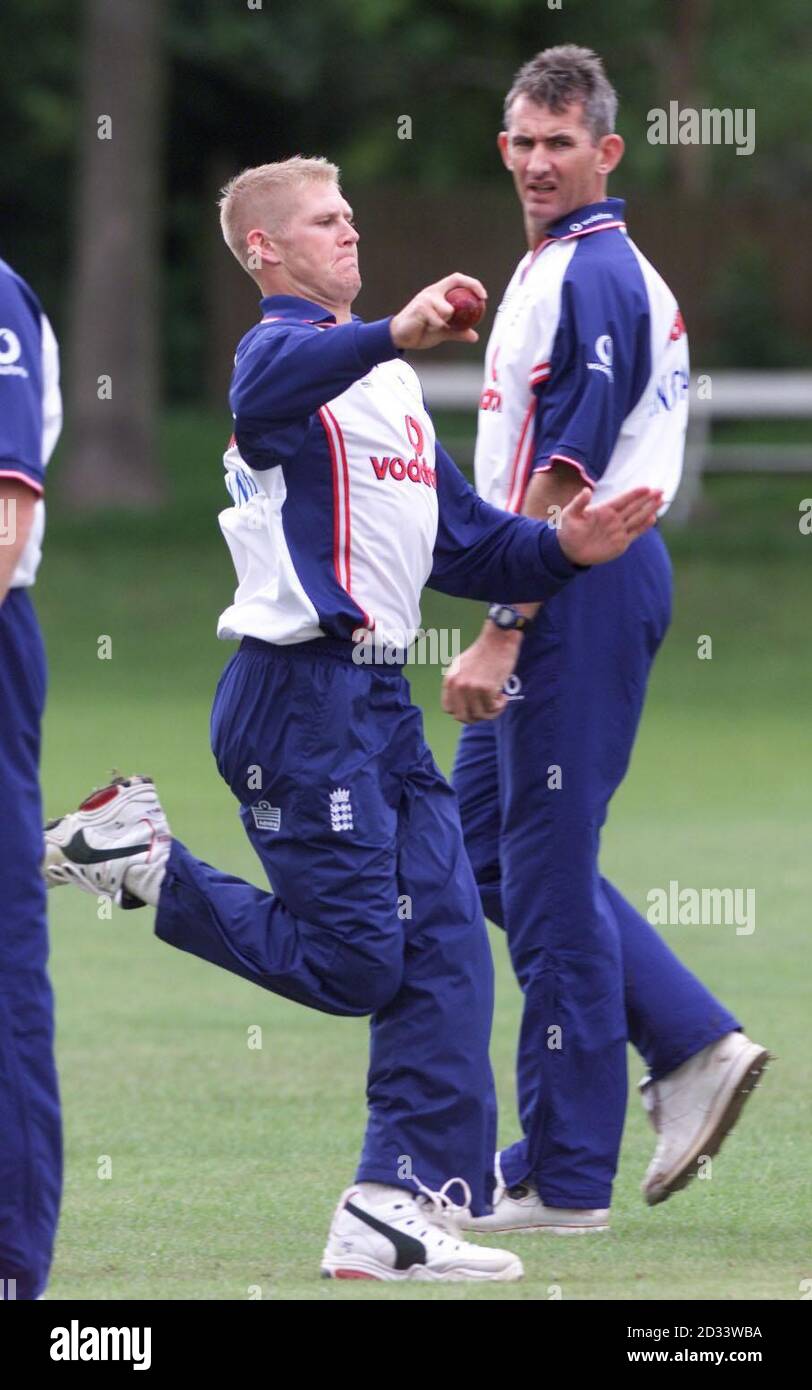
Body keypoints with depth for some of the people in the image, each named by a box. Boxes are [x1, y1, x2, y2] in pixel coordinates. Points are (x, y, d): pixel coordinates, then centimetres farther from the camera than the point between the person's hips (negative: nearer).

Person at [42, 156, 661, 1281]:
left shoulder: (386, 384, 23)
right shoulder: (286, 348, -7)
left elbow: (463, 543, 25)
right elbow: (264, 395, -34)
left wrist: (562, 549, 5)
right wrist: (392, 334, -50)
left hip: (379, 703, 9)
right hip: (302, 692, -9)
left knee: (444, 945, 0)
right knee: (354, 963, -9)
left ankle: (402, 1208, 1)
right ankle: (141, 862, 6)